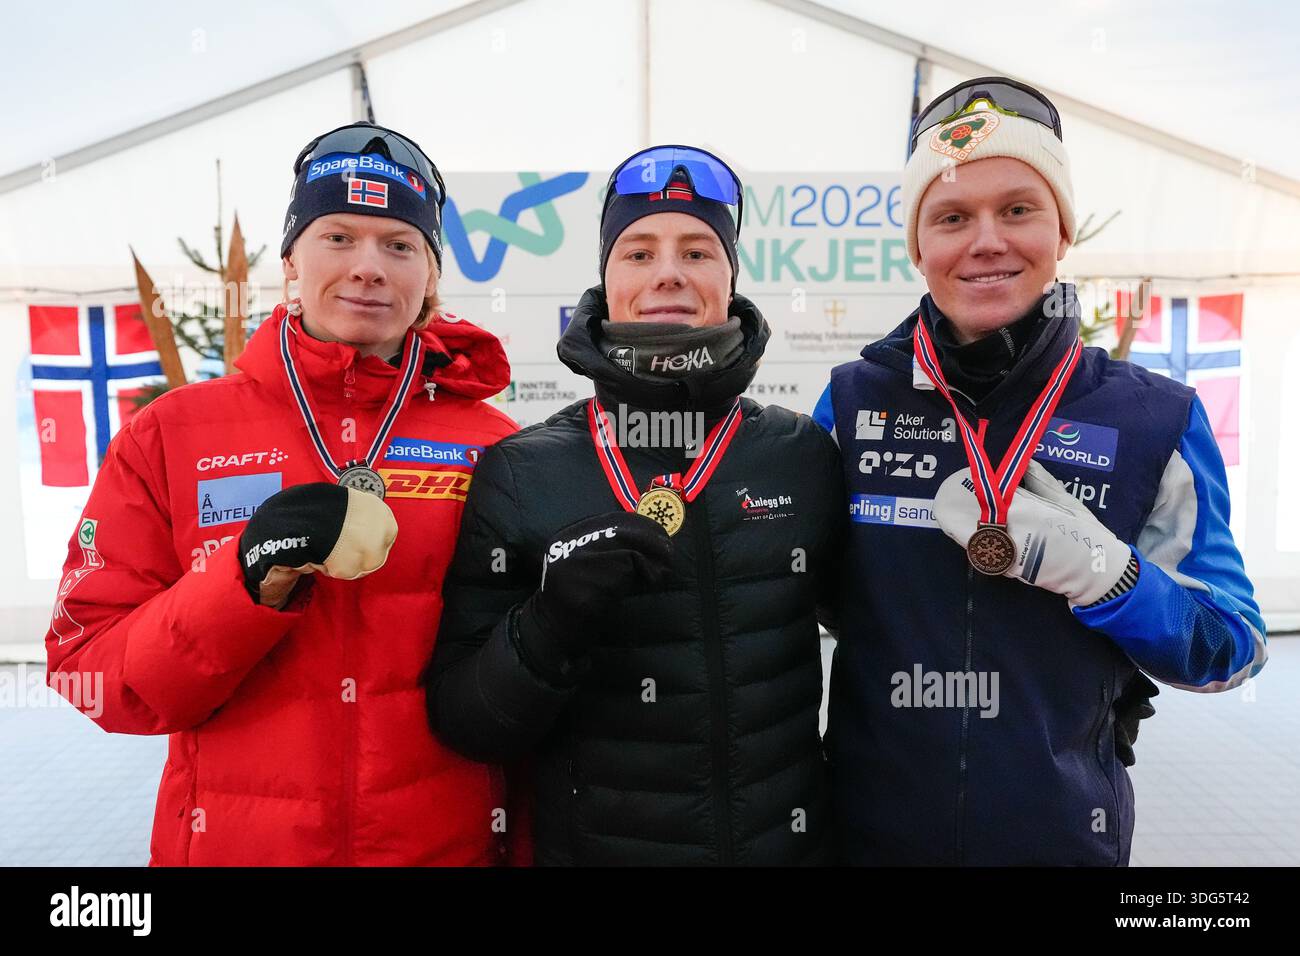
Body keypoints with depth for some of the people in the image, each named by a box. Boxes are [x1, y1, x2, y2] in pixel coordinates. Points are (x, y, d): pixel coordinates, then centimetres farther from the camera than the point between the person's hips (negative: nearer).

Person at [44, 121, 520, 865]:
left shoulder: (493, 446, -6)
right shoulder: (171, 435, -4)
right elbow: (93, 671, -5)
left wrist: (526, 842, -5)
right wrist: (252, 582, -20)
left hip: (452, 843, 0)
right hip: (230, 842, 1)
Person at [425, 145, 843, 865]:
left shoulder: (804, 457, -6)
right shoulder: (521, 474, -10)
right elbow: (458, 718, -10)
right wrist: (548, 626, -27)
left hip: (792, 840, 2)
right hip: (589, 844, -1)